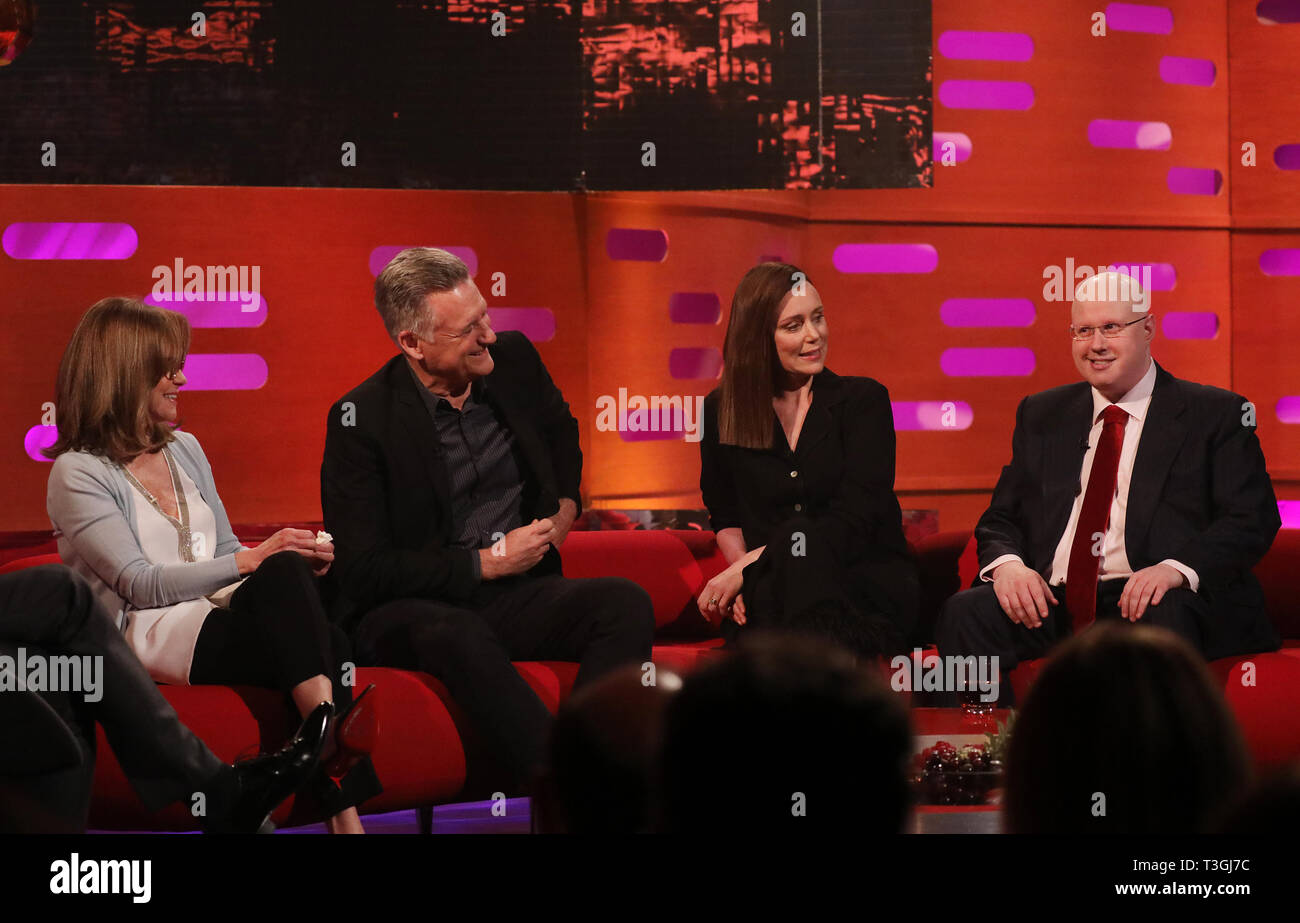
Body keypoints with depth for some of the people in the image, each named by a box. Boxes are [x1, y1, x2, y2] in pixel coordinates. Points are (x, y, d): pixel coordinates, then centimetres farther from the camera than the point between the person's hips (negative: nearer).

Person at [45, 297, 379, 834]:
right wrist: (254, 559, -20)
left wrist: (297, 561, -1)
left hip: (221, 616, 6)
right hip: (153, 635, -6)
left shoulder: (184, 449, 22)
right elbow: (140, 584, -11)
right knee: (282, 577, -33)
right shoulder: (78, 473, -1)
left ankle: (342, 814, -40)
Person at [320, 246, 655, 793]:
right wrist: (486, 562, -13)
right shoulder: (361, 419, -11)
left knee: (626, 604, -23)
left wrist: (566, 508, 13)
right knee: (458, 635, -40)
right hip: (407, 609, -5)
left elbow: (561, 431, 30)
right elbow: (362, 571, -14)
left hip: (513, 595, 5)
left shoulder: (513, 360, 4)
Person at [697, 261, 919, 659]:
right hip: (771, 595, 1)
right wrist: (745, 575, -7)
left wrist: (746, 568, -15)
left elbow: (852, 520, -9)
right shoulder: (721, 412, 11)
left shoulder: (864, 400, 1)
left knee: (797, 540, -36)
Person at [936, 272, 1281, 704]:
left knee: (1165, 620, -39)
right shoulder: (1041, 415, 21)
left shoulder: (1216, 414, 9)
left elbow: (1253, 519, -1)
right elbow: (1001, 519, 20)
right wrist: (1007, 564, -6)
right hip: (1049, 602, 4)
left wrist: (1175, 568, -20)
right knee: (963, 613, -26)